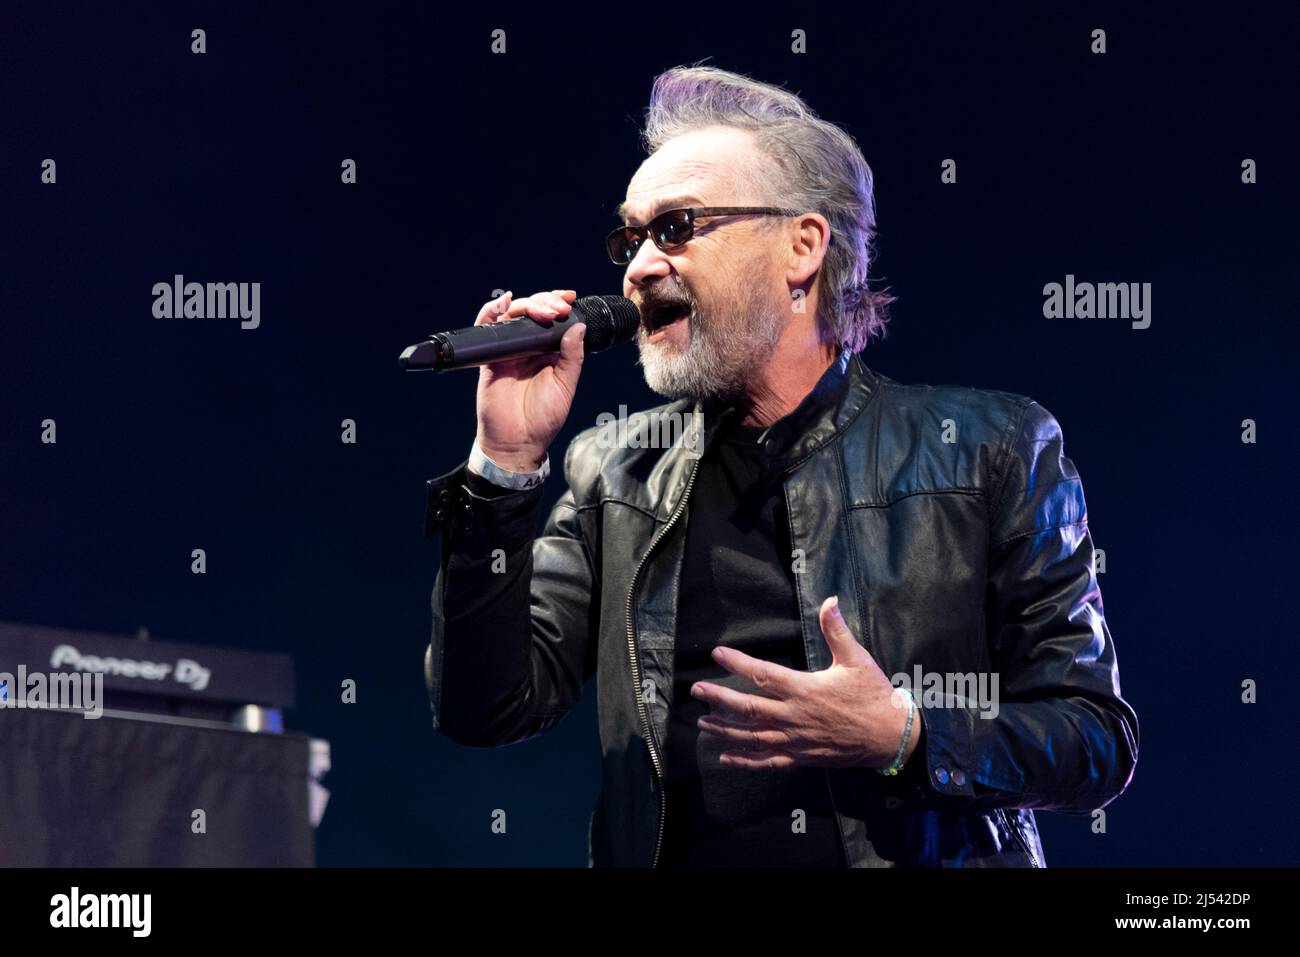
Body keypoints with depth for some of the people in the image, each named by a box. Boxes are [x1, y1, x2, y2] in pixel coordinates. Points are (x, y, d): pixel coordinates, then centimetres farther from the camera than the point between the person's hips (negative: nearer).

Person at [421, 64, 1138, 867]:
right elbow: (484, 712, 5)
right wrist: (507, 462, -2)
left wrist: (903, 737, -13)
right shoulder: (615, 474, 12)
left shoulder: (992, 449, 5)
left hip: (917, 854, -2)